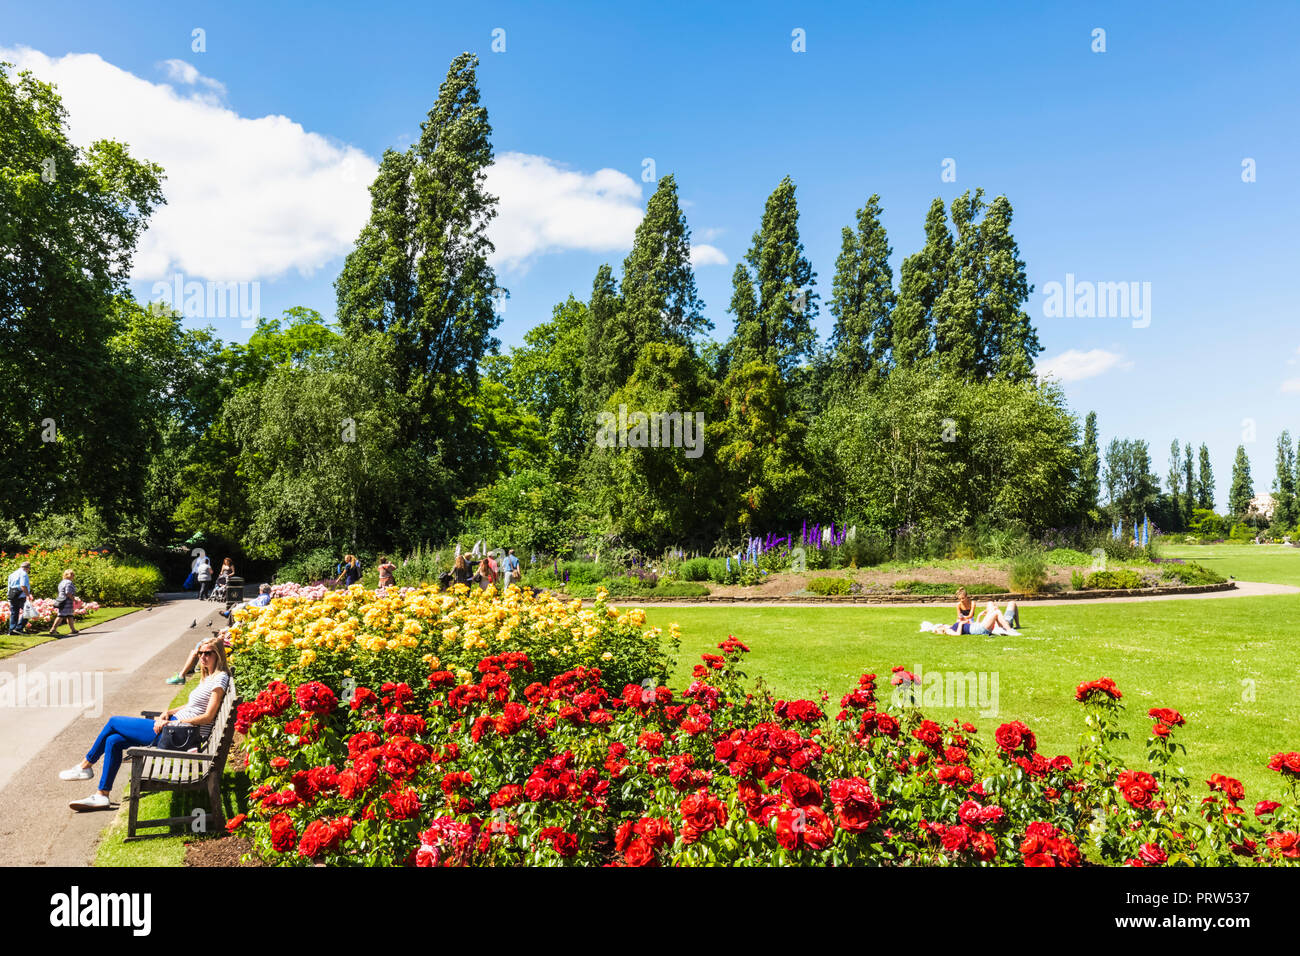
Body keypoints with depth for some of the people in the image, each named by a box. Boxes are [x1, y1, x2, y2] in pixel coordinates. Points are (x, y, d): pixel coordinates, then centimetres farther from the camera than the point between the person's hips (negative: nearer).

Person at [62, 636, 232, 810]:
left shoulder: (220, 678, -14)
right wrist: (168, 713, 5)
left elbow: (208, 717, -19)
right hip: (174, 728, 9)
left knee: (113, 722, 5)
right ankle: (102, 795, 11)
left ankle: (85, 766, 24)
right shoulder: (208, 677, 16)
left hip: (177, 736, -9)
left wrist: (174, 722, -16)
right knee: (113, 741, 6)